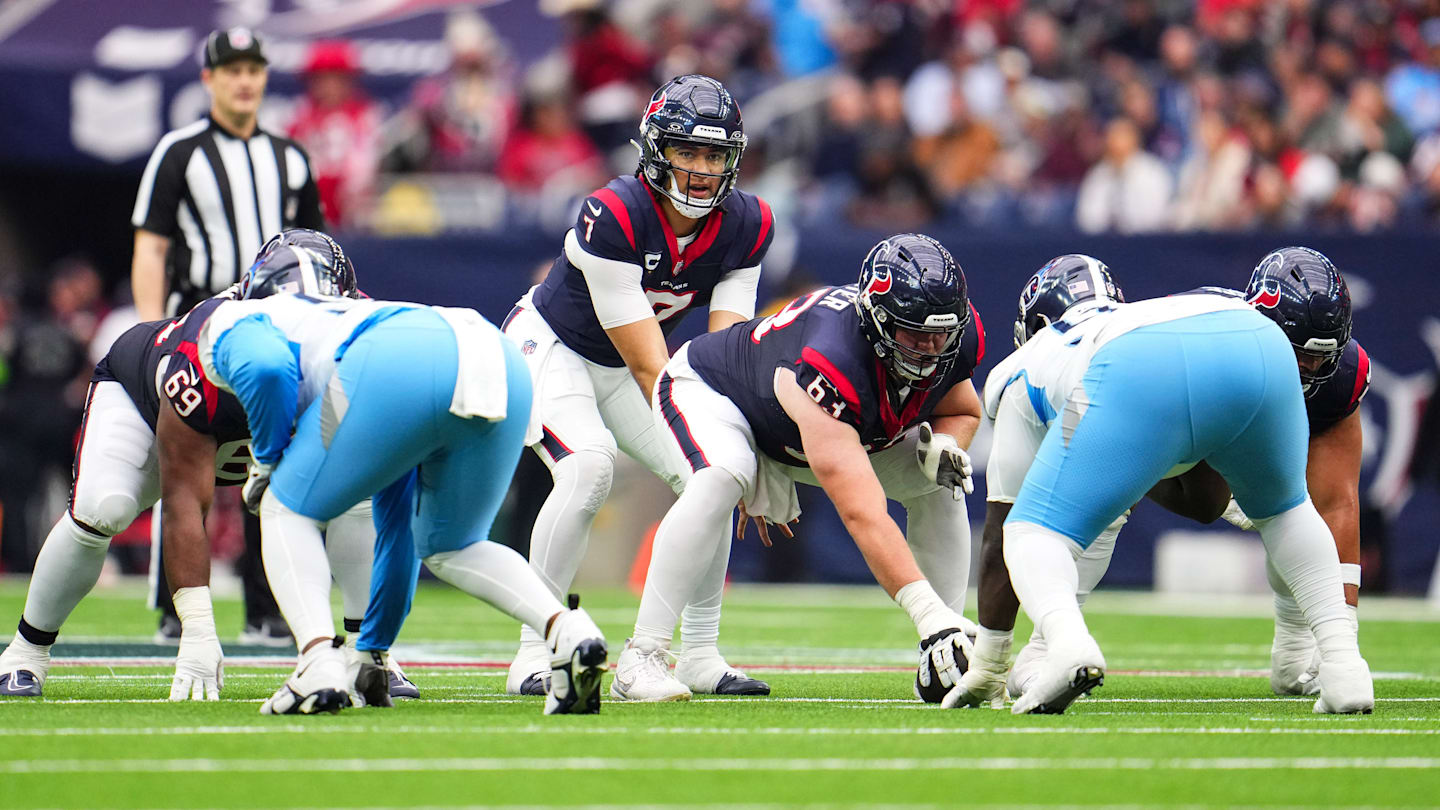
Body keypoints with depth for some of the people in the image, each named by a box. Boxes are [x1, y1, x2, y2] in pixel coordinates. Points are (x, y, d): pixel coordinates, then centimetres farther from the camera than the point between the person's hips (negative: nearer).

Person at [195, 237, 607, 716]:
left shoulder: (237, 322, 31)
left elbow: (266, 367, 1)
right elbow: (396, 521, 50)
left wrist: (267, 461, 20)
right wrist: (375, 649, 58)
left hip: (400, 368, -6)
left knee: (288, 512, 16)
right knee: (449, 549, 26)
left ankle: (320, 663, -7)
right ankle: (566, 630, 0)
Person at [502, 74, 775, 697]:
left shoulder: (746, 226, -14)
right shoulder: (612, 217, -33)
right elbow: (649, 366, -33)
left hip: (618, 368, 7)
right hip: (549, 345, -7)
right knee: (589, 465, -30)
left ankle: (701, 656, 5)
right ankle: (533, 654, -24)